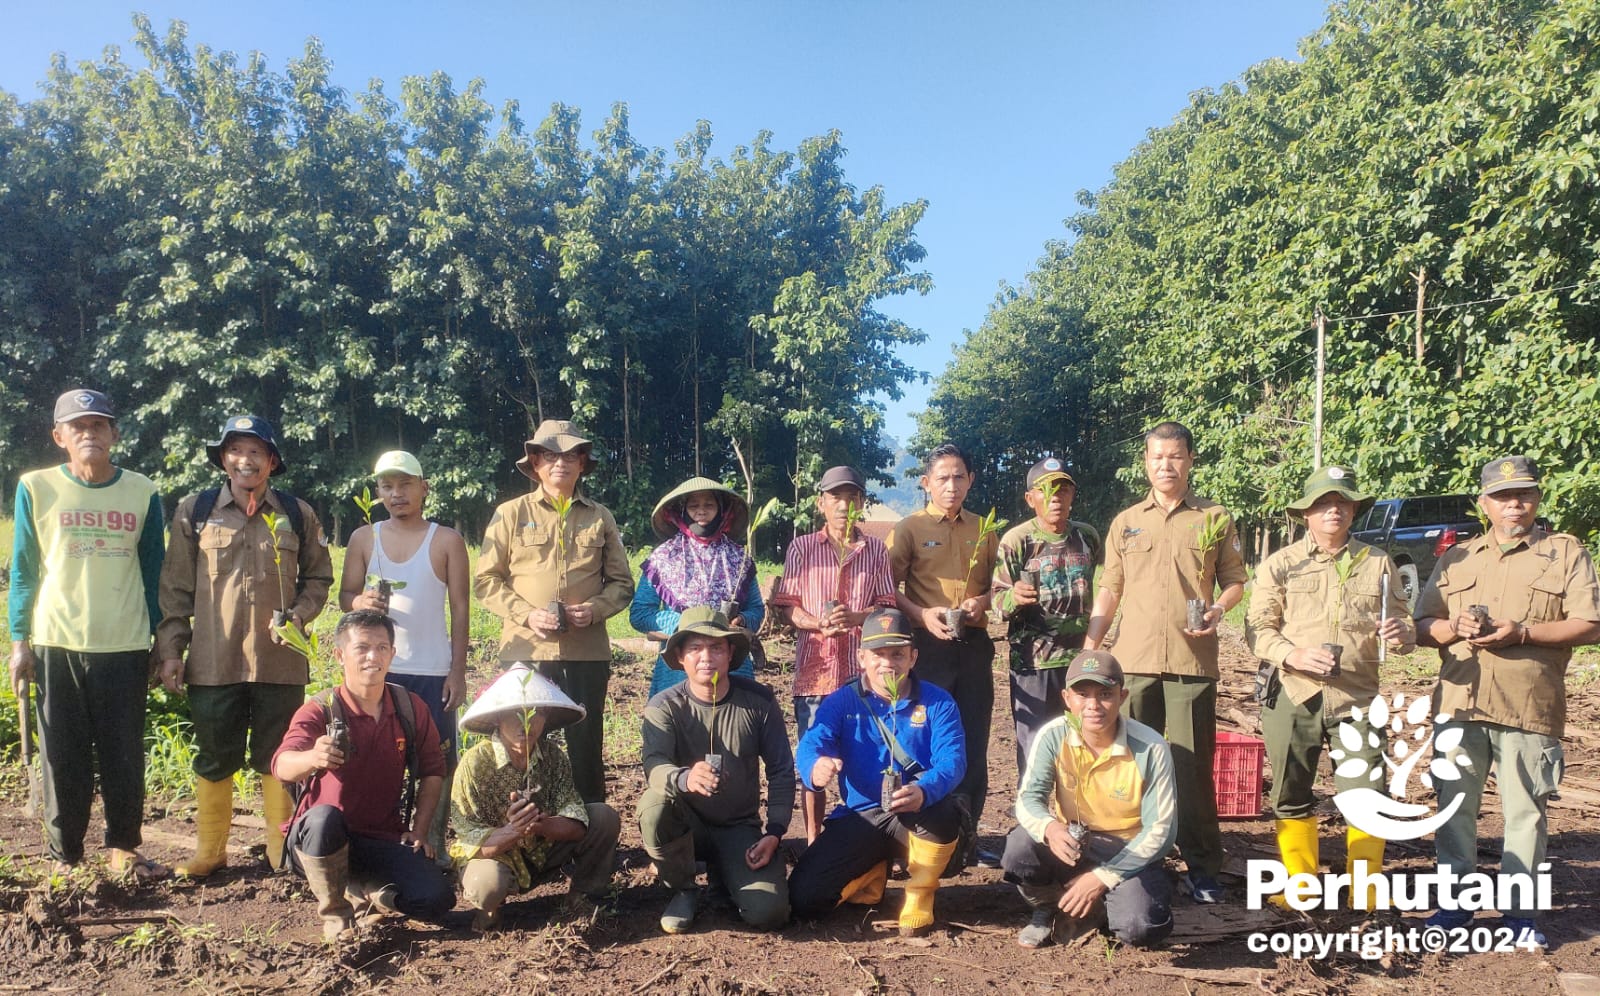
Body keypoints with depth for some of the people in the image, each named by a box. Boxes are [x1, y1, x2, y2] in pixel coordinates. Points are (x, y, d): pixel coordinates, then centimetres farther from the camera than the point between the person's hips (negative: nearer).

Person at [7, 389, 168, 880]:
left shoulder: (143, 492, 5)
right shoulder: (36, 488, 2)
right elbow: (23, 570, 5)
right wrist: (20, 642, 1)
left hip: (125, 646, 1)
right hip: (56, 643, -1)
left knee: (125, 756, 4)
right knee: (65, 757, 5)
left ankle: (123, 846, 20)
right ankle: (65, 856, 18)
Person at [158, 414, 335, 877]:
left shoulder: (297, 514, 5)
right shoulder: (194, 512, 3)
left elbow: (319, 577, 13)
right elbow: (175, 586, 4)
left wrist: (299, 615, -5)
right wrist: (170, 649, 0)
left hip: (280, 661, 0)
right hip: (213, 662, 0)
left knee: (277, 759, 9)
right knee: (214, 759, 10)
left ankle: (283, 851, 21)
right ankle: (209, 849, 25)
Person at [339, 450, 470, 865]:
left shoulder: (447, 541, 0)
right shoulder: (363, 538, 7)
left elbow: (460, 609, 0)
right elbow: (344, 595, 11)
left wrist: (458, 672, -5)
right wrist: (359, 602, -14)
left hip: (433, 672, -2)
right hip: (377, 670, 2)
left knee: (438, 760, 1)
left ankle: (435, 841, 14)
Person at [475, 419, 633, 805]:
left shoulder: (600, 517, 10)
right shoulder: (511, 514, 5)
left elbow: (621, 582, 12)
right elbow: (486, 580, 3)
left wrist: (595, 609, -8)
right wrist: (526, 614, -12)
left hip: (587, 652, 1)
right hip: (526, 651, -1)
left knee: (586, 748, 8)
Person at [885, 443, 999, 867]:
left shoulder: (984, 531, 12)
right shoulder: (908, 529, 2)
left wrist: (983, 601, -4)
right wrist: (922, 615, -19)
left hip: (974, 644, 4)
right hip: (929, 644, -3)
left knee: (975, 740, 6)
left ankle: (967, 836, 17)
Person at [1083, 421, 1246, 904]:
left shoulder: (1215, 519, 7)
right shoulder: (1126, 522, 11)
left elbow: (1234, 580, 10)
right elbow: (1109, 592, 11)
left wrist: (1219, 608, -11)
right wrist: (1088, 647, 2)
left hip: (1193, 659, -2)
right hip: (1134, 659, 2)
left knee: (1192, 764, 0)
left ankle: (1202, 866, 11)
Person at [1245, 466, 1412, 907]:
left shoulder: (1378, 563, 10)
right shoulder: (1280, 564, 5)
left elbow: (1403, 625, 12)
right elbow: (1257, 628, 0)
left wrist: (1402, 633, -12)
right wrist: (1294, 655, -18)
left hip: (1357, 697, 0)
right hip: (1292, 694, 0)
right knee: (1292, 799, 8)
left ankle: (1366, 895, 12)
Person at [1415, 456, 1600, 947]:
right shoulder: (1455, 559, 16)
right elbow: (1422, 626, 14)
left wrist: (1522, 633, -15)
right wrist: (1454, 627, -7)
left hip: (1530, 709, -3)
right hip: (1459, 704, 3)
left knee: (1524, 812, 3)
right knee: (1455, 806, 7)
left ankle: (1519, 910, 15)